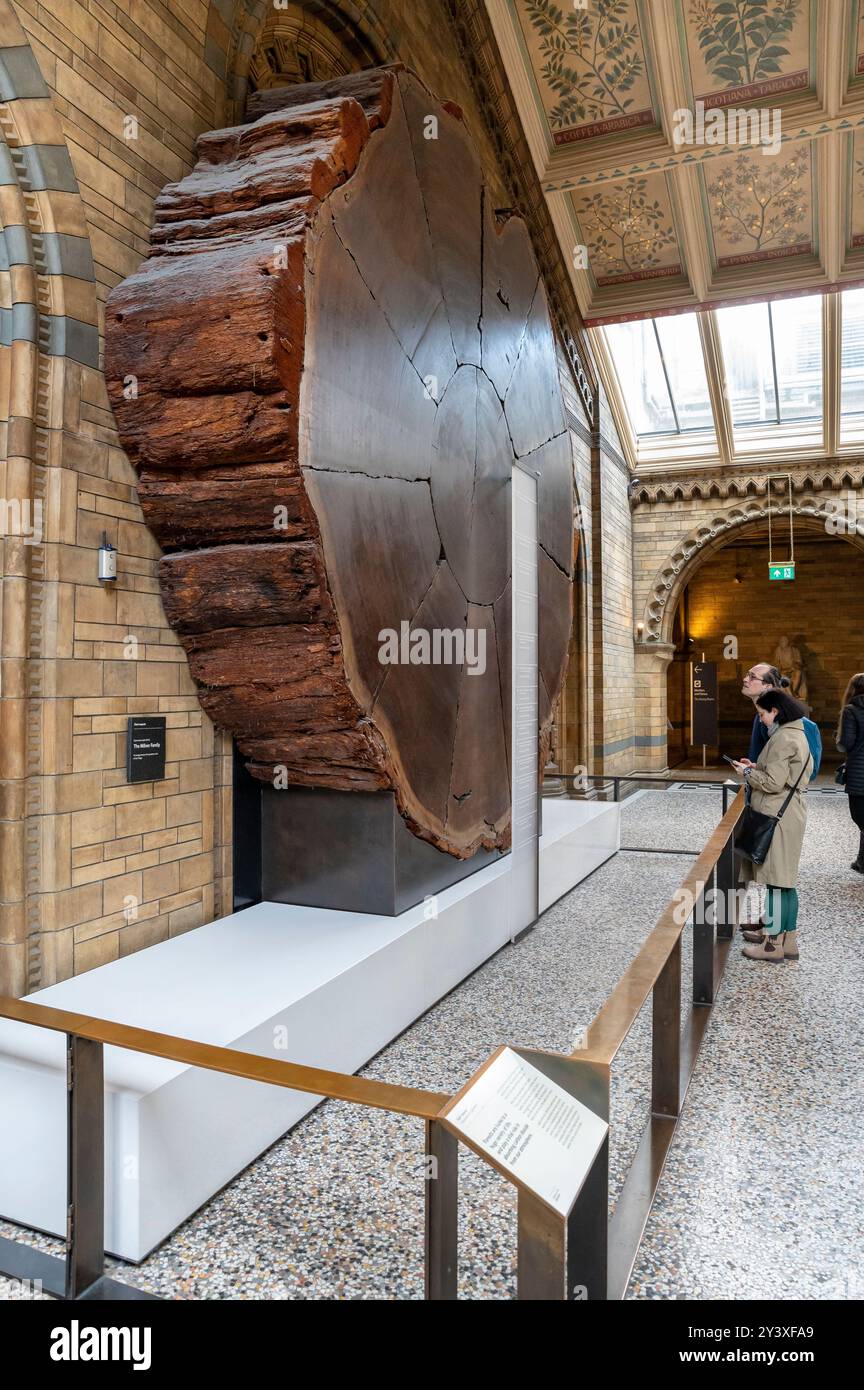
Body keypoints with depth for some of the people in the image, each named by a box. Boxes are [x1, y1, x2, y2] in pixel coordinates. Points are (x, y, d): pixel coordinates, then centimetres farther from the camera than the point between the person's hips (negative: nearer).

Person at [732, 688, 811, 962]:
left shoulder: (783, 739, -18)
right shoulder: (795, 734, 15)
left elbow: (773, 783, -20)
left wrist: (747, 773, -6)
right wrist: (756, 767, 11)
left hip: (778, 816, -11)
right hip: (789, 812, 11)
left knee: (776, 880, -4)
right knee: (784, 880, 16)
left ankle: (774, 944, 3)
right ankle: (782, 935, 26)